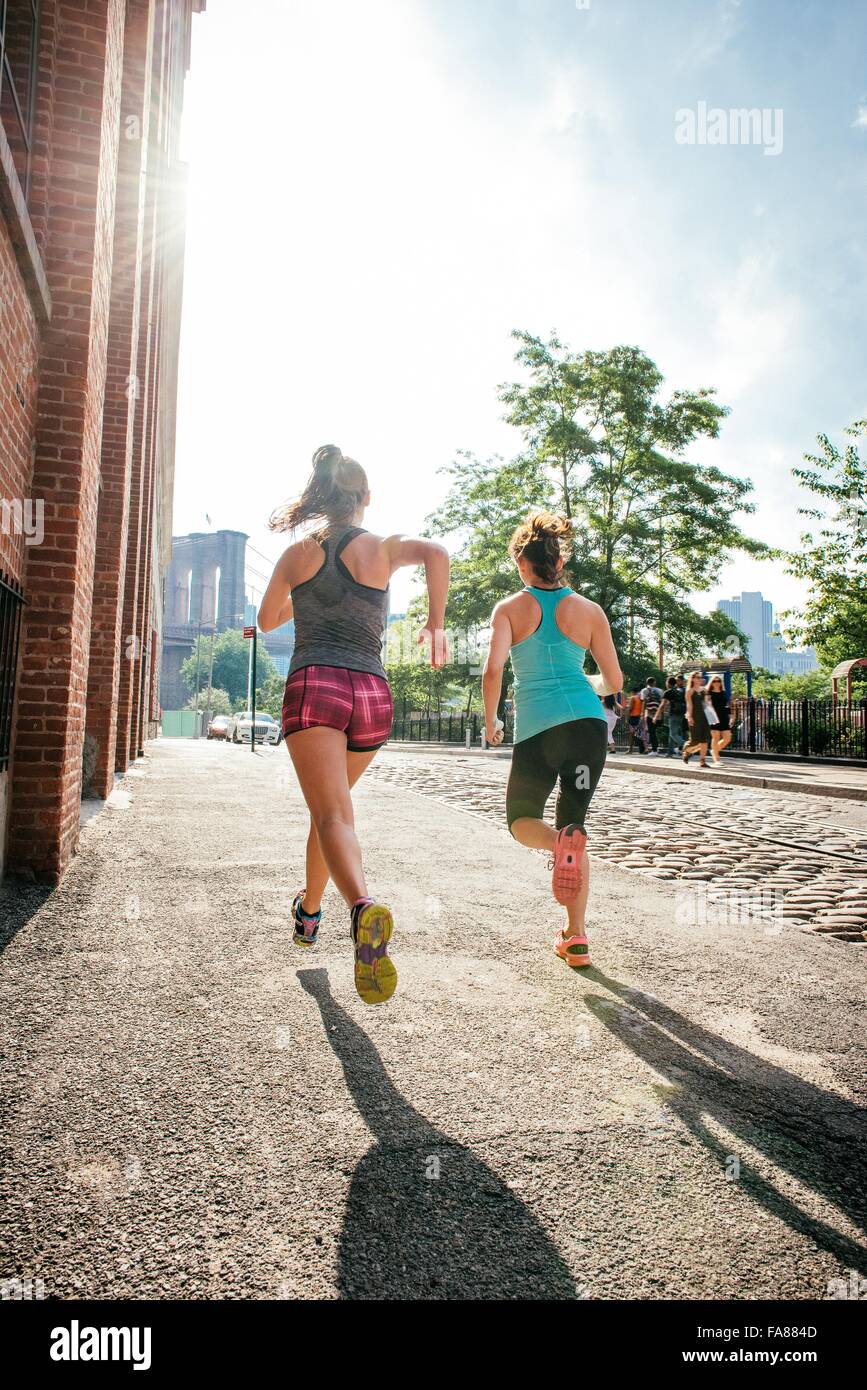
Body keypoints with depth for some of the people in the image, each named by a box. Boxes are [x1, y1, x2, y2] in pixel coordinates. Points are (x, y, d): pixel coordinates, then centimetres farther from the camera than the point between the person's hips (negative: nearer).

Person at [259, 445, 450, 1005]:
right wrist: (436, 621, -5)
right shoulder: (383, 547, 8)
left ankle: (365, 909, -43)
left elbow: (267, 620, 27)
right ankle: (309, 911, 39)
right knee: (333, 802, 23)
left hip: (314, 686, -2)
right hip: (373, 693, 2)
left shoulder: (299, 553, 13)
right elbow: (436, 552, -14)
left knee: (334, 815, -15)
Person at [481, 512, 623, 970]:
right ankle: (575, 937, 11)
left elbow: (493, 672, -9)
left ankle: (561, 843, -19)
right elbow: (614, 681, 11)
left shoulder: (510, 608, 4)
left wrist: (490, 722, 7)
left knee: (521, 820, 18)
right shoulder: (589, 610, 9)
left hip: (536, 727, -2)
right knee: (573, 821, 15)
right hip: (588, 722, 2)